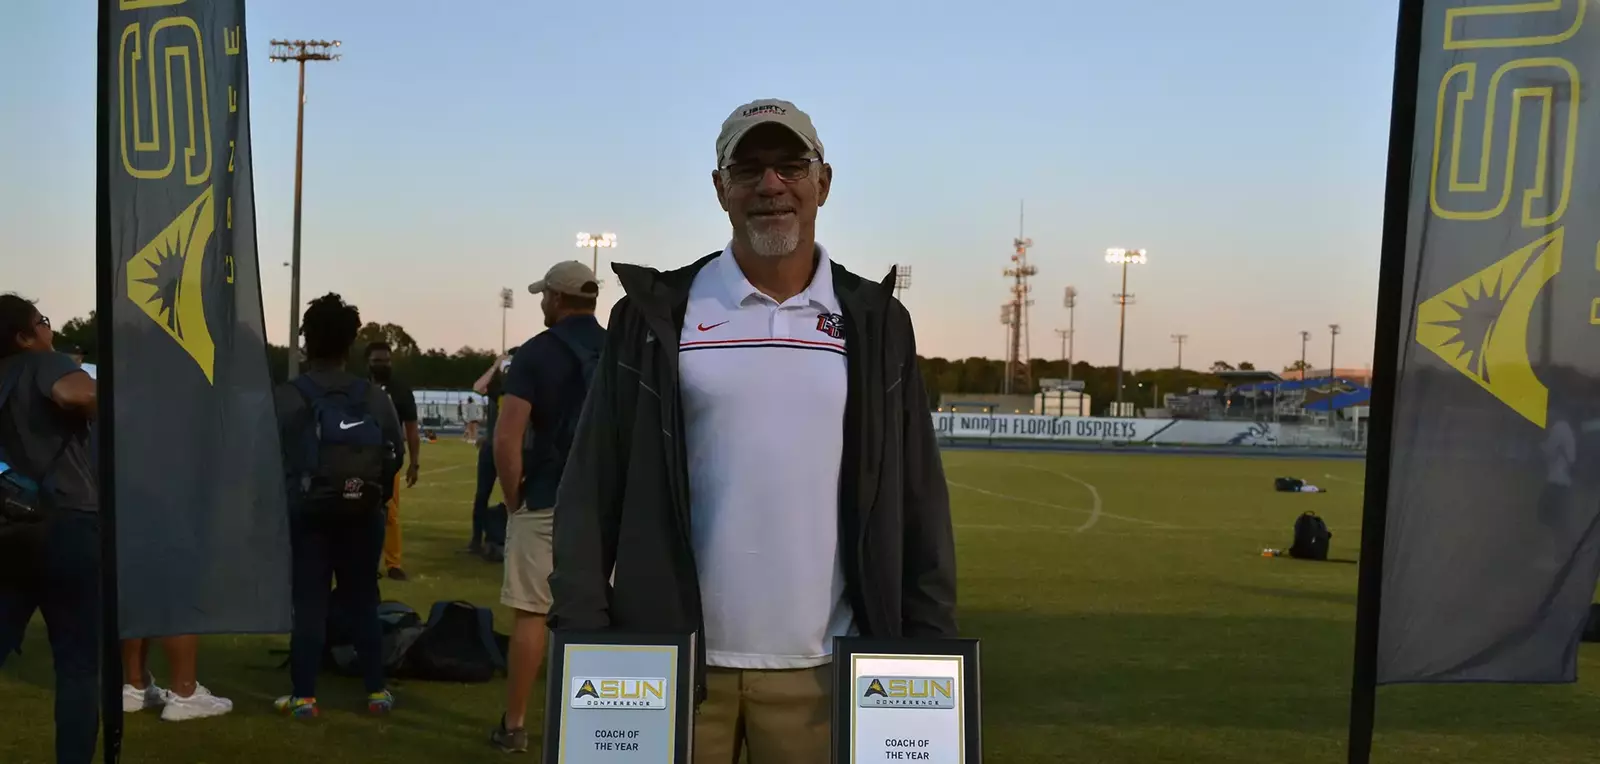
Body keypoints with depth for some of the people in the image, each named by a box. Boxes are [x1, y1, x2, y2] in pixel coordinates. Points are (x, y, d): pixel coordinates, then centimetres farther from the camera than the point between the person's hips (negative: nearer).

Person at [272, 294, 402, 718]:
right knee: (363, 603, 11)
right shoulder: (376, 397, -3)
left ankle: (304, 696, 7)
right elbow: (394, 456, 1)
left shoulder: (286, 397, -11)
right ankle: (376, 691, 15)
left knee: (308, 604, 4)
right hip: (362, 517, 3)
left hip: (305, 516, -2)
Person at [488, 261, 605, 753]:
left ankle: (514, 726, 11)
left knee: (530, 613, 4)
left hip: (546, 504, -3)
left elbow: (506, 439, -14)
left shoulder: (536, 353, -6)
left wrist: (513, 497, -2)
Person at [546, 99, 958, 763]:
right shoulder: (655, 315, 2)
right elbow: (593, 491, 0)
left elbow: (917, 505, 6)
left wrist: (928, 648, 2)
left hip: (818, 668, 1)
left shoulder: (874, 323, 6)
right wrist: (582, 640, -5)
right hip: (671, 662, 0)